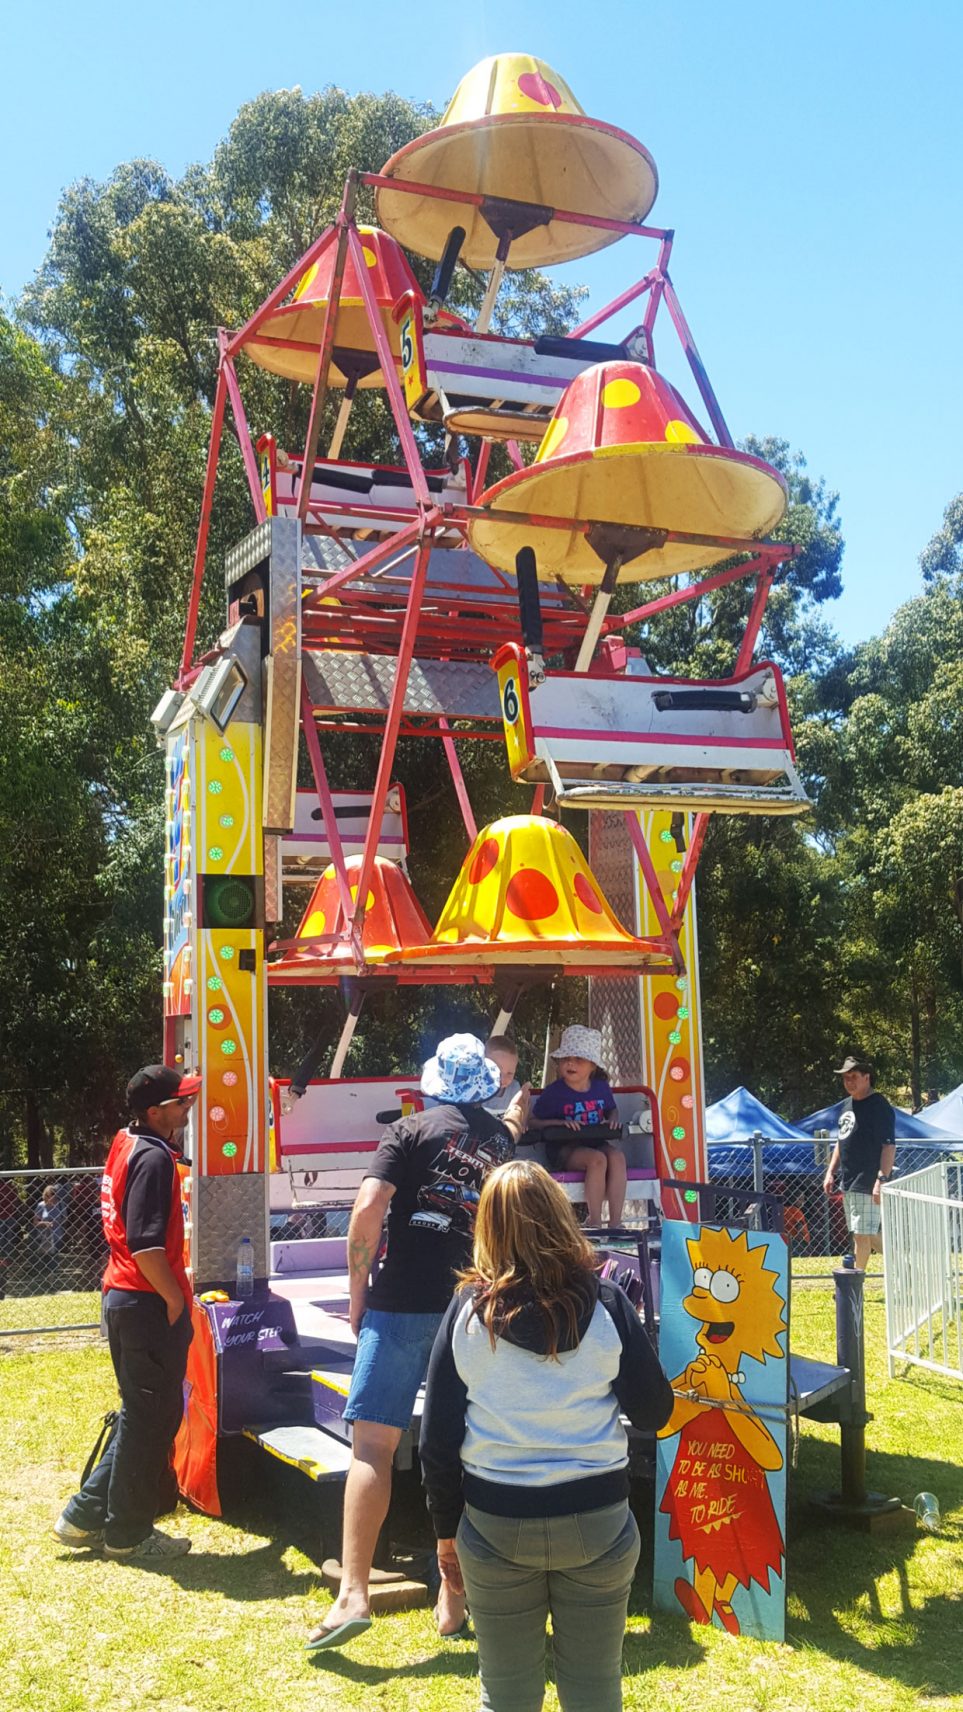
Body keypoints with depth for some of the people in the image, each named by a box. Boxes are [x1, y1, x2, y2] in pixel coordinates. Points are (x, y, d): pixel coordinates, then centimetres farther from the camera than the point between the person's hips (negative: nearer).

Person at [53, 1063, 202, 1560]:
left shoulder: (126, 1147, 13)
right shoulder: (154, 1157, -17)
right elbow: (146, 1243, -24)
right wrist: (175, 1299, -16)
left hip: (123, 1296, 10)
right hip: (148, 1301, -10)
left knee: (141, 1414, 19)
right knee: (153, 1416, 2)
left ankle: (85, 1517, 23)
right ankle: (128, 1535, 13)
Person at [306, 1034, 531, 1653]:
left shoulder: (411, 1131, -1)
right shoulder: (502, 1138, 11)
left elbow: (368, 1213, -12)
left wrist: (358, 1294, -2)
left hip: (404, 1303, -4)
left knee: (373, 1443, -3)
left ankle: (354, 1593, -11)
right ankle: (452, 1599, 17)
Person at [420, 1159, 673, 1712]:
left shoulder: (467, 1310, -5)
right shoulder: (606, 1303, -7)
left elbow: (438, 1439, -1)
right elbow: (655, 1412, 0)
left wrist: (446, 1531, 11)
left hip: (495, 1523, 0)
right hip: (596, 1517, 0)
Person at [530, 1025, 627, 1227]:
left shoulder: (601, 1088, 7)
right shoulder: (553, 1092, -5)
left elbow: (612, 1110, 26)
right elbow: (533, 1122, -2)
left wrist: (612, 1120, 3)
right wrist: (560, 1123, -16)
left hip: (595, 1142, 4)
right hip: (564, 1148, -4)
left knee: (617, 1156, -29)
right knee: (597, 1159, -34)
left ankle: (615, 1221, -29)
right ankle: (595, 1222, -26)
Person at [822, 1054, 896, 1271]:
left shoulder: (879, 1106, -12)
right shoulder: (847, 1104, 15)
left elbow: (889, 1145, -17)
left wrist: (882, 1179, -23)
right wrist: (831, 1172, 17)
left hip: (868, 1184, -9)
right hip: (848, 1183, 9)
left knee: (862, 1234, -7)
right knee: (864, 1234, 13)